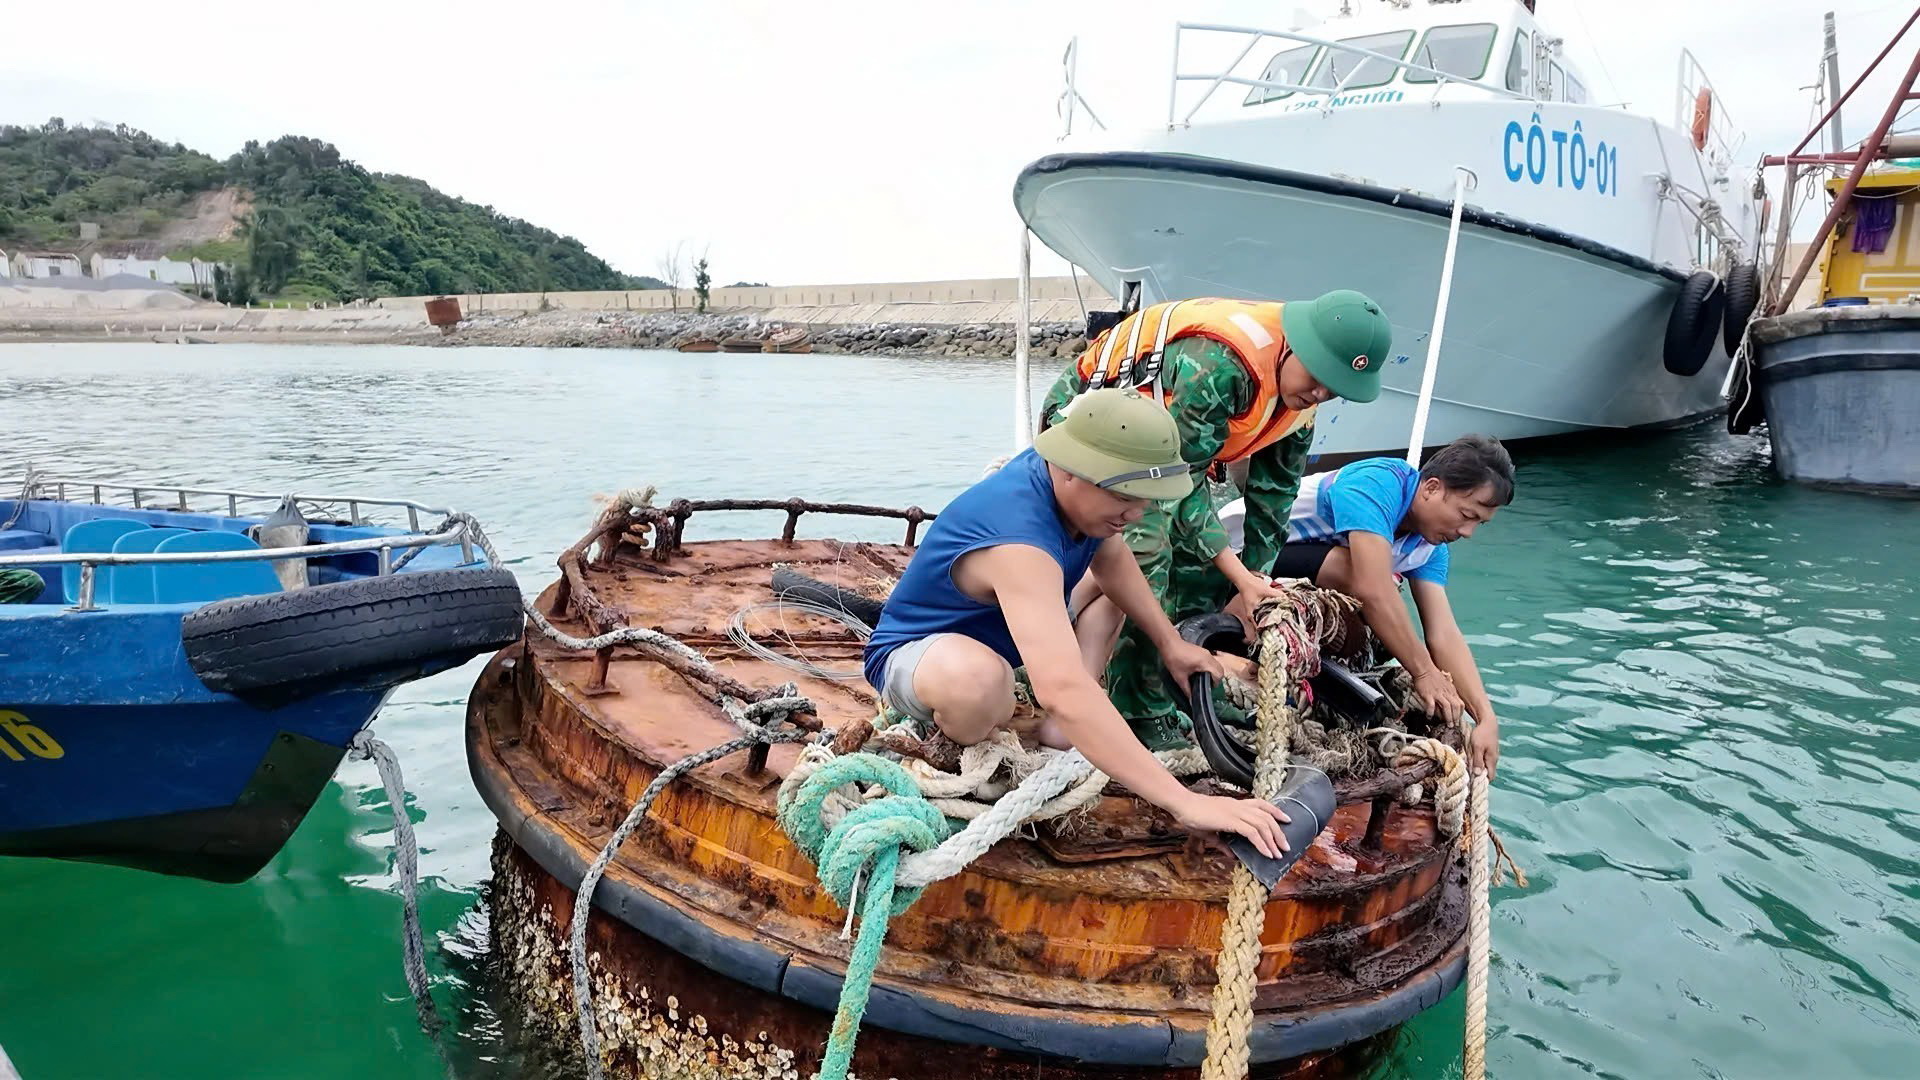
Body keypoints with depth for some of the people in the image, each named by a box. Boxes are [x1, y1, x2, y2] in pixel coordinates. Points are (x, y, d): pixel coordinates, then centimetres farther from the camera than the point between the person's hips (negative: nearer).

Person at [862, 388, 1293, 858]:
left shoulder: (1068, 482, -15)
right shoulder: (1019, 537, -40)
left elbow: (1113, 559, 7)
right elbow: (1061, 688, -51)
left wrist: (1171, 645, 0)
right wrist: (1186, 802, -52)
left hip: (999, 632, 9)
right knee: (976, 679, -43)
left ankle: (1059, 726, -1)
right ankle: (957, 747, -6)